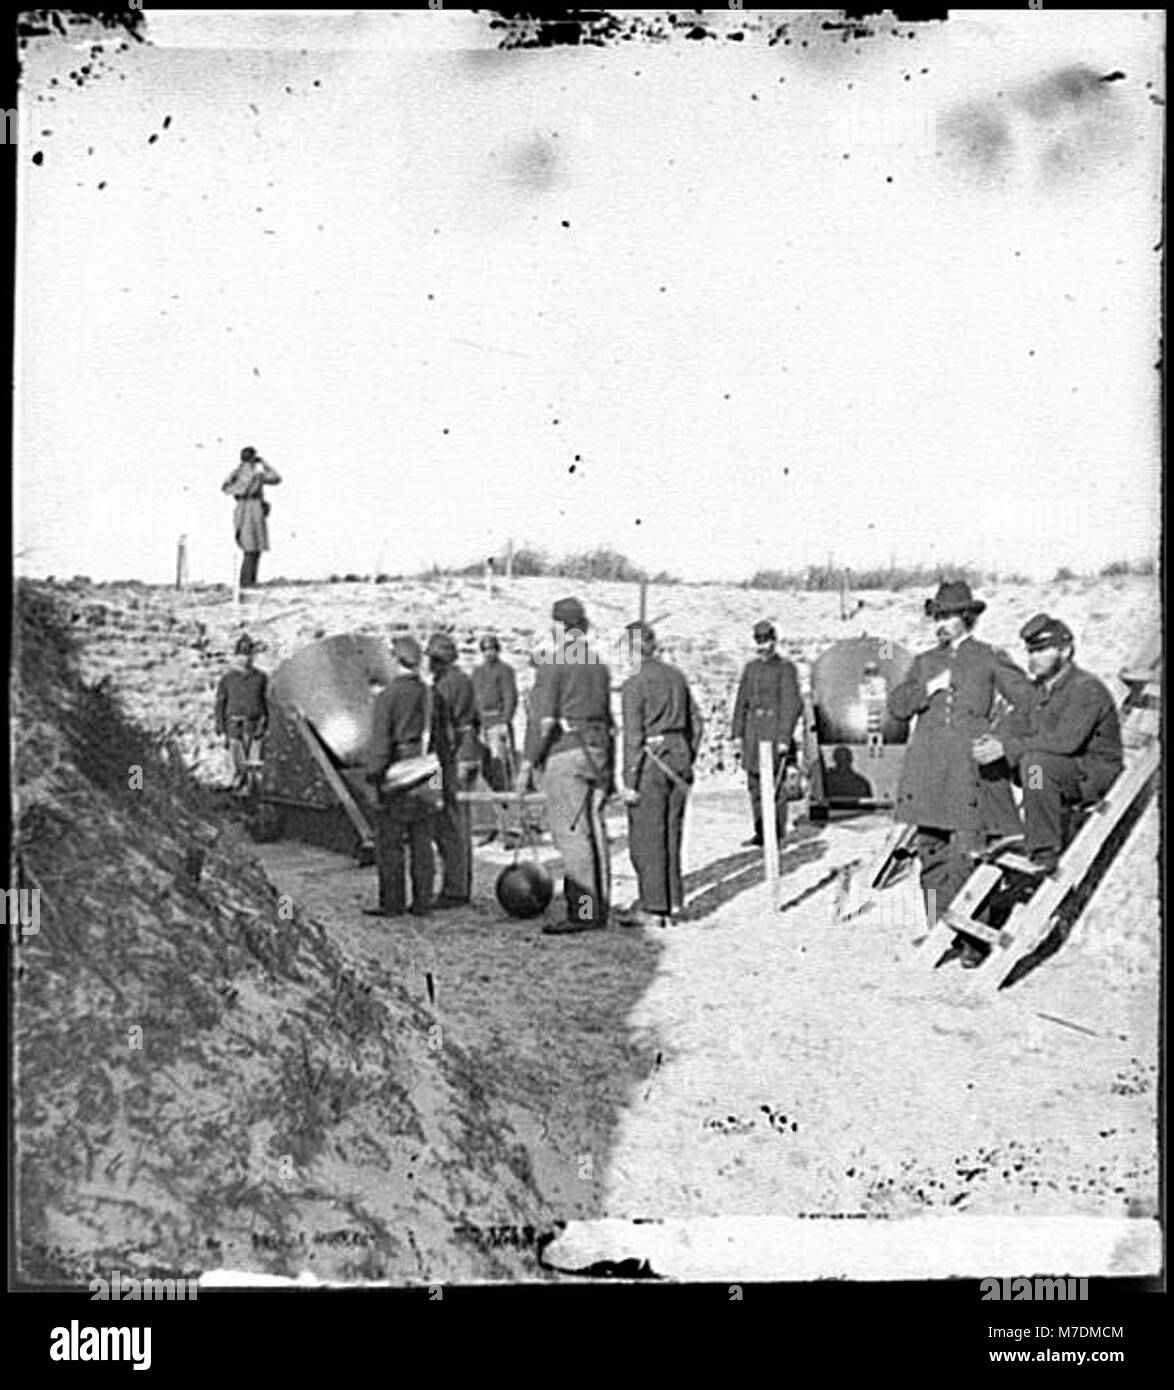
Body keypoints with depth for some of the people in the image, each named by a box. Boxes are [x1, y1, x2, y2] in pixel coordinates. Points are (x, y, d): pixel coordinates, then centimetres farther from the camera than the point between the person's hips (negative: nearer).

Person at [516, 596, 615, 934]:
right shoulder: (599, 665, 17)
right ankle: (598, 908, 12)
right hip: (597, 751, 7)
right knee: (594, 832, 9)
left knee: (571, 834, -8)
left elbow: (543, 719, -14)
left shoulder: (551, 664, -5)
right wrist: (610, 770, 23)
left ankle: (582, 911, -11)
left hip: (564, 752, -7)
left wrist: (527, 763, -11)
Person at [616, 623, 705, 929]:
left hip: (650, 759, -7)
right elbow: (697, 724, 13)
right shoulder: (676, 676, 10)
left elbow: (633, 735, -15)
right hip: (679, 753, 7)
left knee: (646, 836, -1)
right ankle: (672, 902, 17)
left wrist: (629, 781, -13)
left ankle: (653, 907, 1)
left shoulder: (634, 683, -11)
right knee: (670, 833, 13)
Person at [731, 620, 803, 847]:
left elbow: (793, 705, -8)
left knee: (775, 784, -6)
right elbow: (741, 702, 16)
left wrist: (785, 737, -14)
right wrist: (737, 734, 10)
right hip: (753, 732, 6)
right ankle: (761, 832, 13)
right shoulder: (750, 668, 15)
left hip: (775, 732, -6)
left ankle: (778, 835, -1)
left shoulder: (785, 667, -3)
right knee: (754, 785, 6)